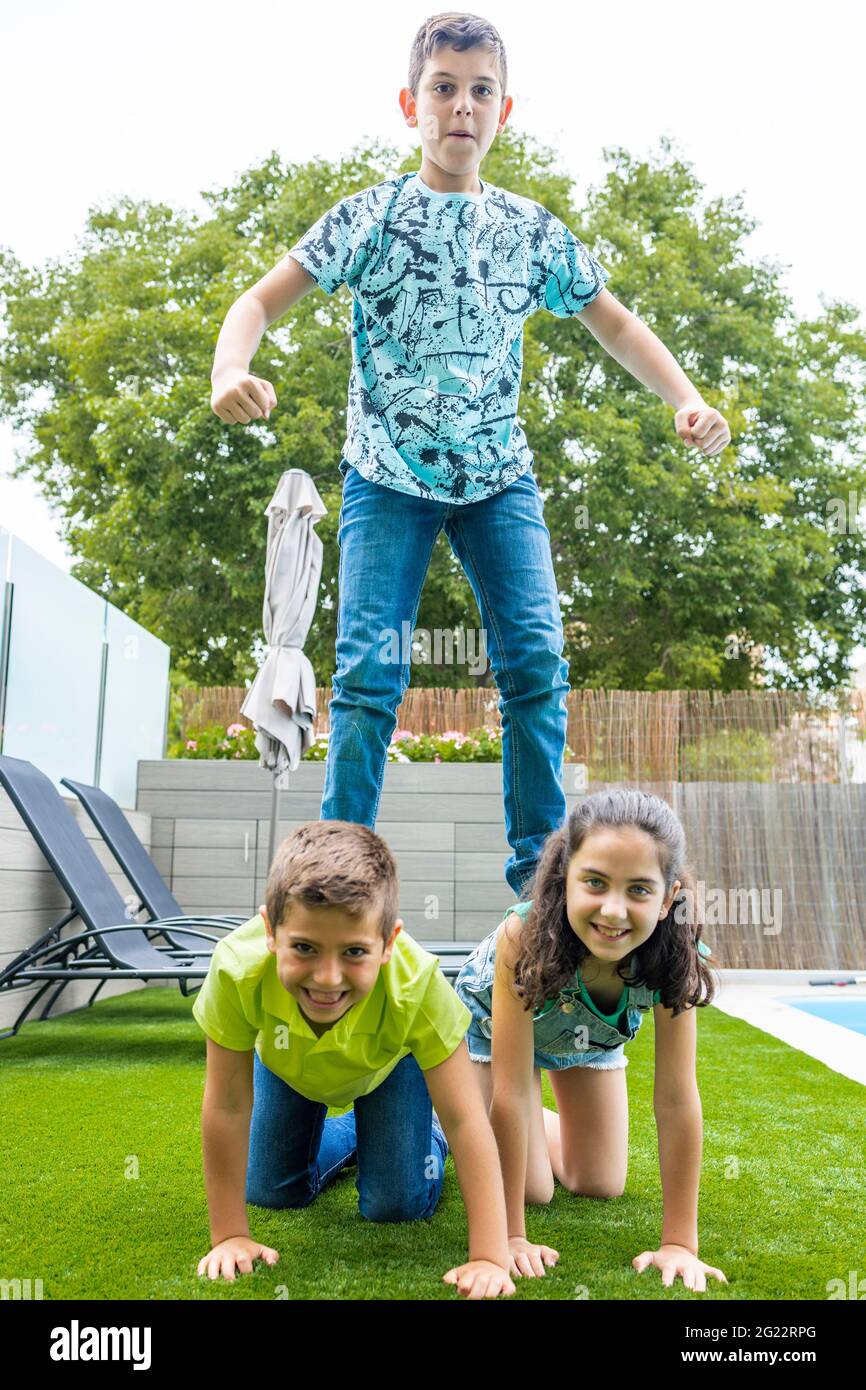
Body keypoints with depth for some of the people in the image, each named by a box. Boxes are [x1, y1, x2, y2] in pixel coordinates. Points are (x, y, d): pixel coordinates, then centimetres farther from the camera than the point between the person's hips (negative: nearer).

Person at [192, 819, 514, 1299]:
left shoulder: (418, 986, -45)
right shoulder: (238, 970, -43)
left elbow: (466, 1120, -37)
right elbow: (227, 1107, -30)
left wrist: (489, 1258, -39)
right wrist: (229, 1236, -24)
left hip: (388, 1064, -1)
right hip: (286, 1062, 2)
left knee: (396, 1205, -5)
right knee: (270, 1192, 8)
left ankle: (424, 1135, 27)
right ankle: (345, 1135, 36)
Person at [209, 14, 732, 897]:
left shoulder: (533, 231, 4)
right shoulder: (370, 217, -3)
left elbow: (615, 325, 12)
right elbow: (263, 300, -7)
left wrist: (686, 401, -4)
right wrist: (230, 371, -30)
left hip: (499, 476, 3)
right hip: (388, 477, -2)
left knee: (535, 657, -9)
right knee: (369, 667, -10)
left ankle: (540, 866, 3)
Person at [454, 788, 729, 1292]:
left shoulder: (675, 954, -36)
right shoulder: (524, 937, -44)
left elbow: (677, 1098, -30)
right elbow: (510, 1092, -38)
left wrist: (680, 1242, -27)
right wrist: (511, 1235, -33)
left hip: (590, 1034, 3)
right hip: (495, 1019, -3)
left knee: (601, 1186, 7)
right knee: (531, 1189, -2)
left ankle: (543, 1122, 36)